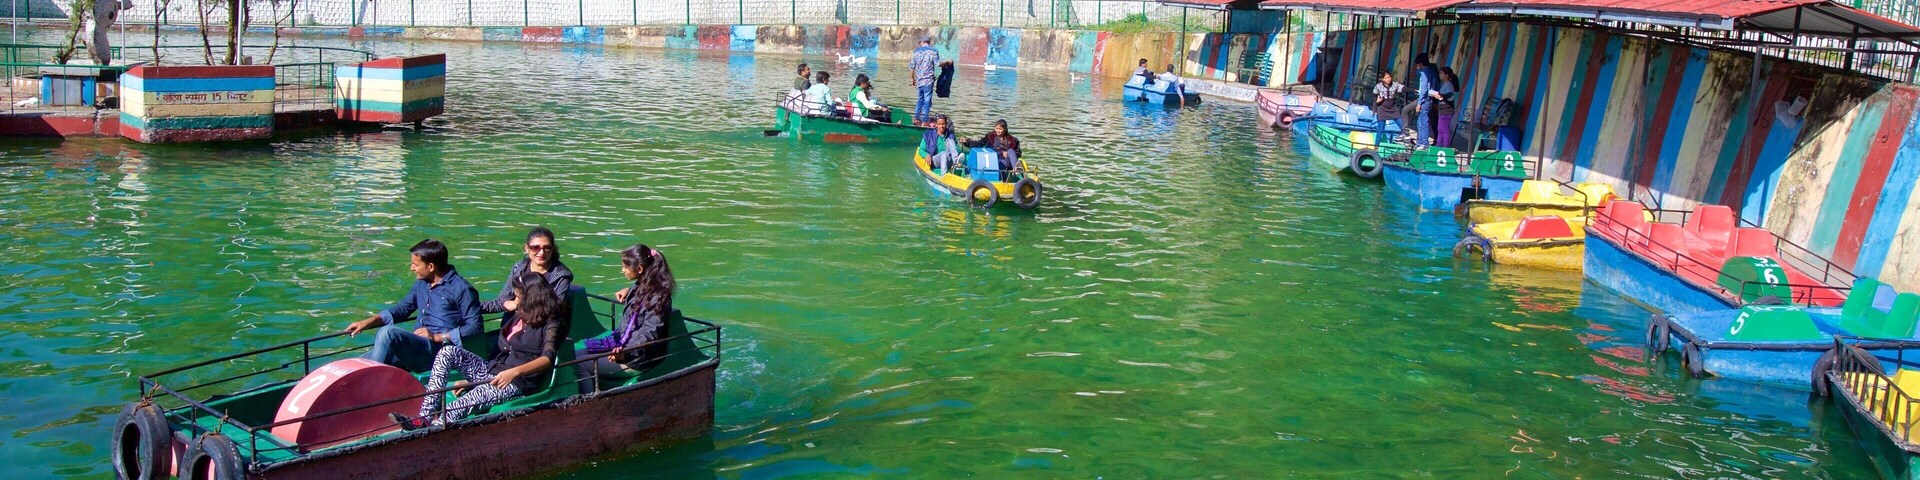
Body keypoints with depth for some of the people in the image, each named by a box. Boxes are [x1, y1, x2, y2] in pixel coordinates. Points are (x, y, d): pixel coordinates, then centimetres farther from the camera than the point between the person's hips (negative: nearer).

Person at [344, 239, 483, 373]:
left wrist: (437, 337, -16)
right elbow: (402, 308, 28)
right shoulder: (422, 283, 17)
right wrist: (369, 322, 16)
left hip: (440, 350, -8)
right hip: (417, 346, 8)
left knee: (388, 333, -28)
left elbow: (475, 327, -14)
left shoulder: (461, 289, -8)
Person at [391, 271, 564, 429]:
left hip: (518, 383, -8)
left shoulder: (550, 324, -6)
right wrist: (468, 378, 14)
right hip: (493, 371, 9)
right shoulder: (519, 318, 20)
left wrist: (514, 372, -38)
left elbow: (547, 359, -23)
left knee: (477, 395, -37)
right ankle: (426, 416, -19)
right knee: (448, 353, -9)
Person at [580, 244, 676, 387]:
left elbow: (649, 335, -28)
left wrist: (625, 352, -42)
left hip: (639, 359, -10)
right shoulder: (640, 287, 7)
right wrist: (628, 291, 15)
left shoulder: (657, 297, -22)